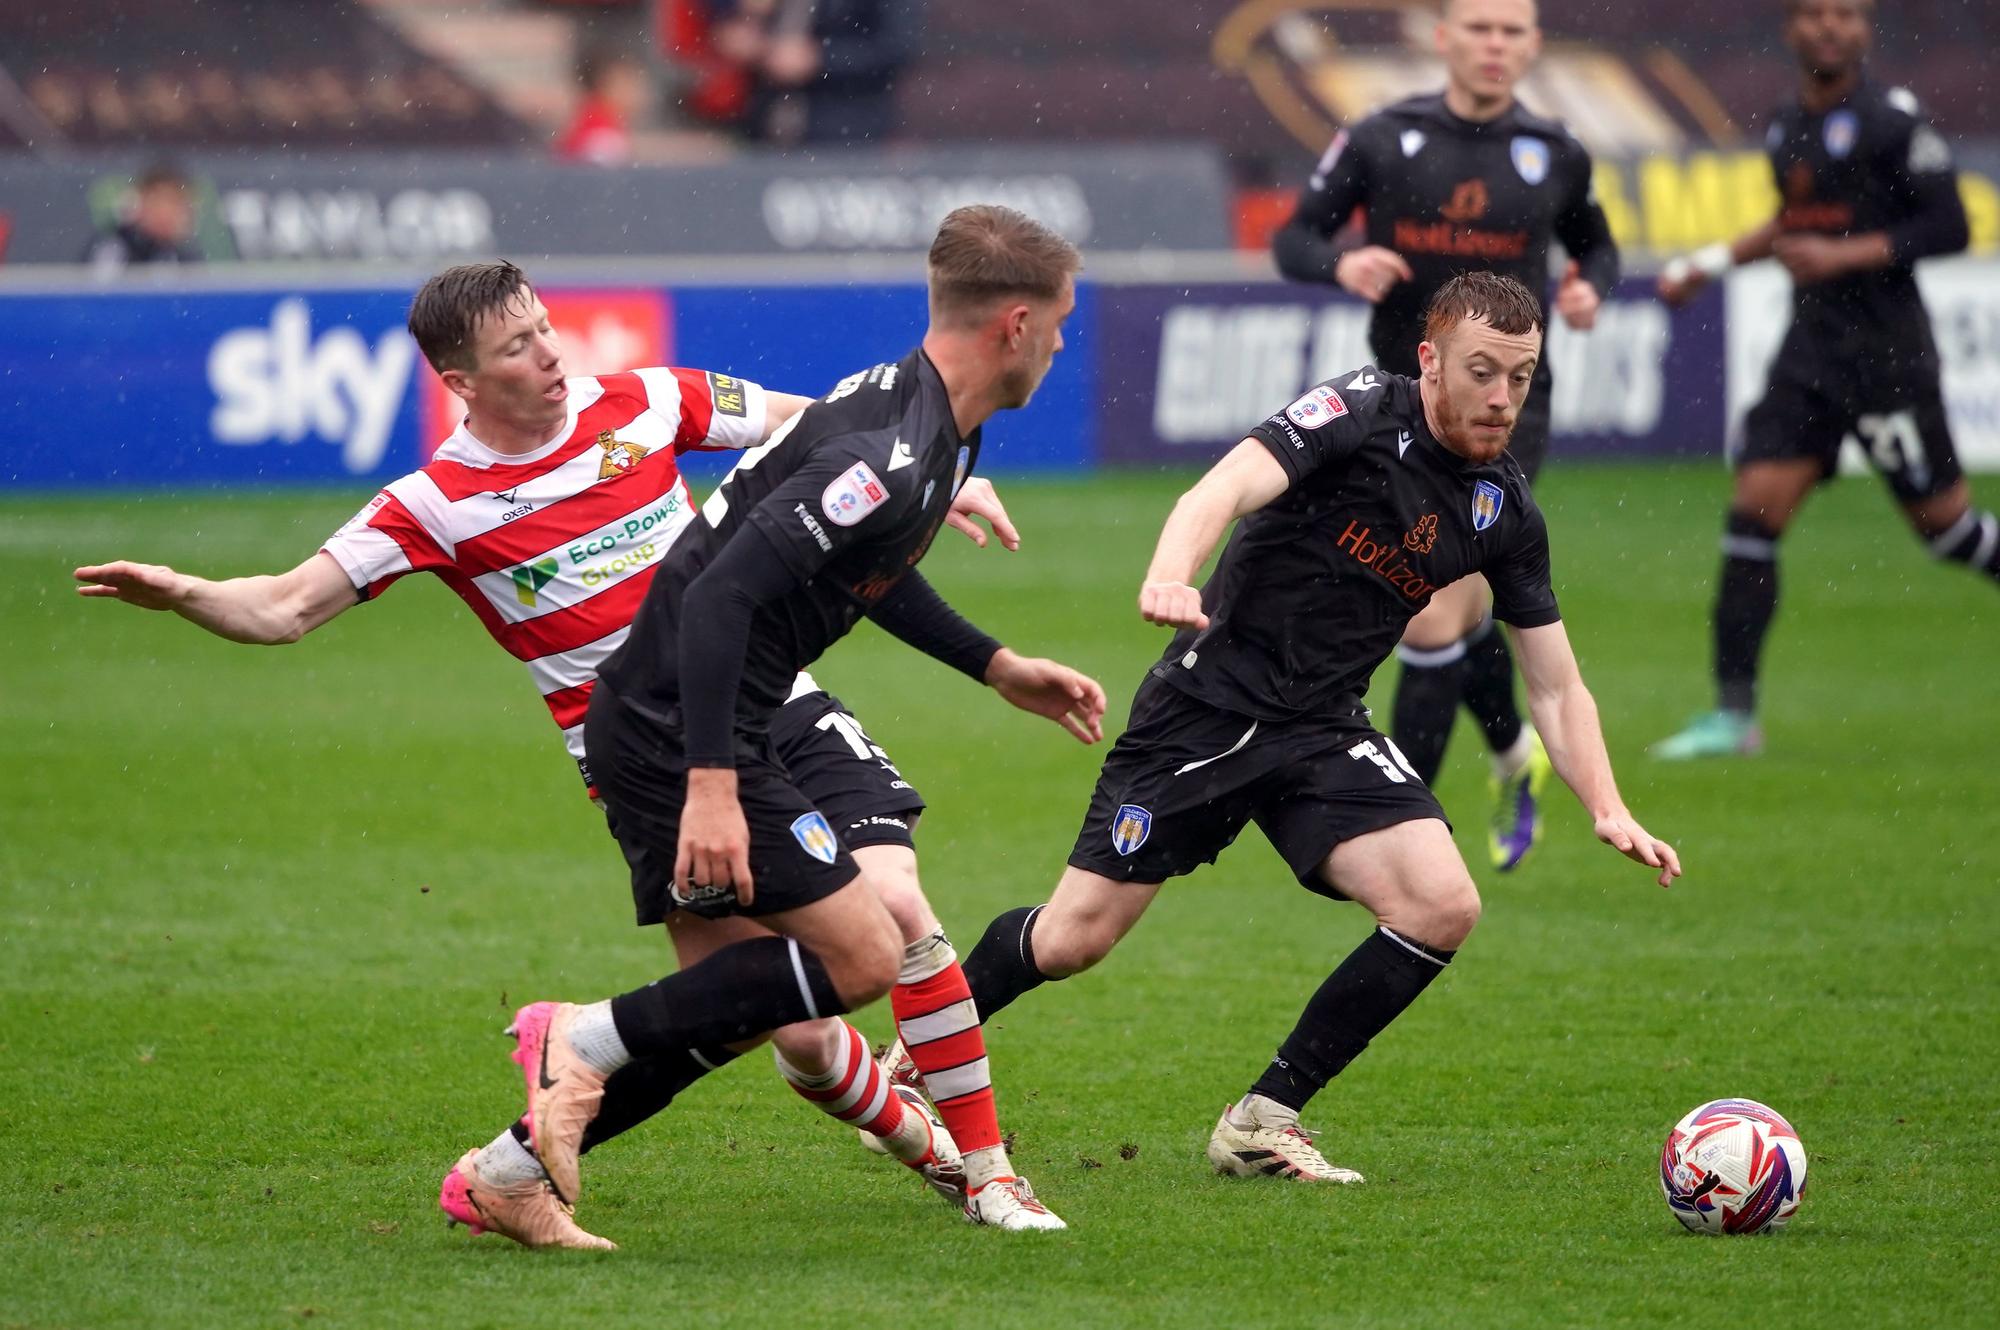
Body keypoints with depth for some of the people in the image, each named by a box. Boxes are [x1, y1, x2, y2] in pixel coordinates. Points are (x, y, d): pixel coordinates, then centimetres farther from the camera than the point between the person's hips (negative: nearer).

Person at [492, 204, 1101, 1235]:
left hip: (655, 727, 10)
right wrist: (712, 787, -31)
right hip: (681, 741, -10)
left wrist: (997, 668, 29)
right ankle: (588, 1039, -5)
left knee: (738, 995, 14)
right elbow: (720, 595, -29)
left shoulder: (923, 426, 9)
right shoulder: (890, 457, -23)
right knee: (863, 957, -8)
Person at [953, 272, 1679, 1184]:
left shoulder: (1506, 510, 3)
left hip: (1323, 733, 5)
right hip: (1208, 706, -5)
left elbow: (1556, 689, 9)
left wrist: (1609, 812, -7)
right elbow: (1229, 486, -30)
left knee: (1442, 908, -18)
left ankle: (1262, 1122, -4)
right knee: (1071, 941, -5)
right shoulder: (1362, 410, -14)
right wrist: (1168, 578, -51)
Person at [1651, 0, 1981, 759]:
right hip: (1810, 349, 6)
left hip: (1885, 353, -6)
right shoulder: (1785, 131, 11)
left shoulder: (1892, 121, -11)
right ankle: (1733, 713, -3)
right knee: (1753, 511, -4)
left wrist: (1843, 255, -19)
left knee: (1942, 521, 0)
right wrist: (1713, 263, 22)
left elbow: (1947, 229, -13)